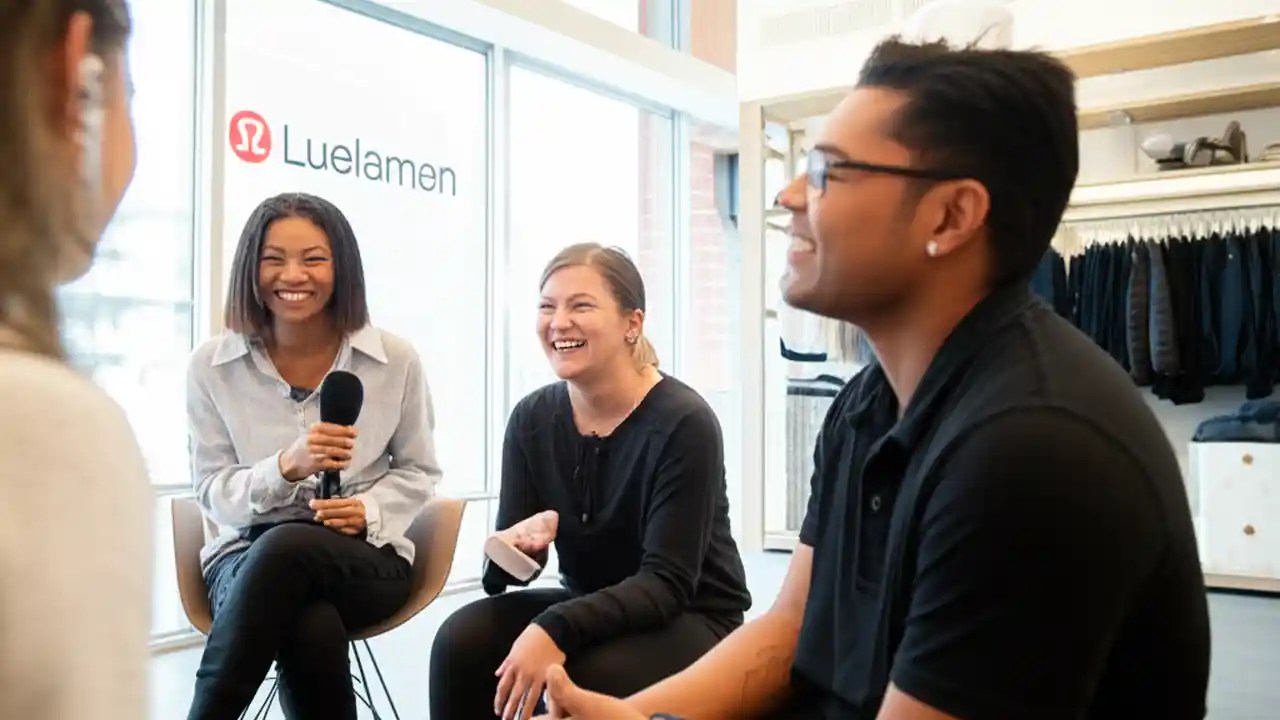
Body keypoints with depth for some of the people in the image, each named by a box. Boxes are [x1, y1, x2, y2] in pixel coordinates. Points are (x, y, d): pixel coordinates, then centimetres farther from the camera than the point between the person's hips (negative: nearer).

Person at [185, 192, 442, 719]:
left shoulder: (396, 360, -2)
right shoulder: (212, 365, -1)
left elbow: (418, 472, 8)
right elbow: (213, 493, -1)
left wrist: (370, 512, -14)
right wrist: (286, 466, -22)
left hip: (367, 558, 0)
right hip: (248, 553, 0)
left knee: (285, 546, -37)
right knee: (314, 630, -37)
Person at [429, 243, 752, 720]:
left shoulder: (683, 423, -21)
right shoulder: (532, 418, -4)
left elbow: (666, 583, -24)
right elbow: (502, 568, -3)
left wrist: (556, 629, -36)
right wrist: (514, 547, -27)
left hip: (691, 621, -4)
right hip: (589, 606, 5)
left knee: (587, 675, -34)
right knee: (462, 639, -21)